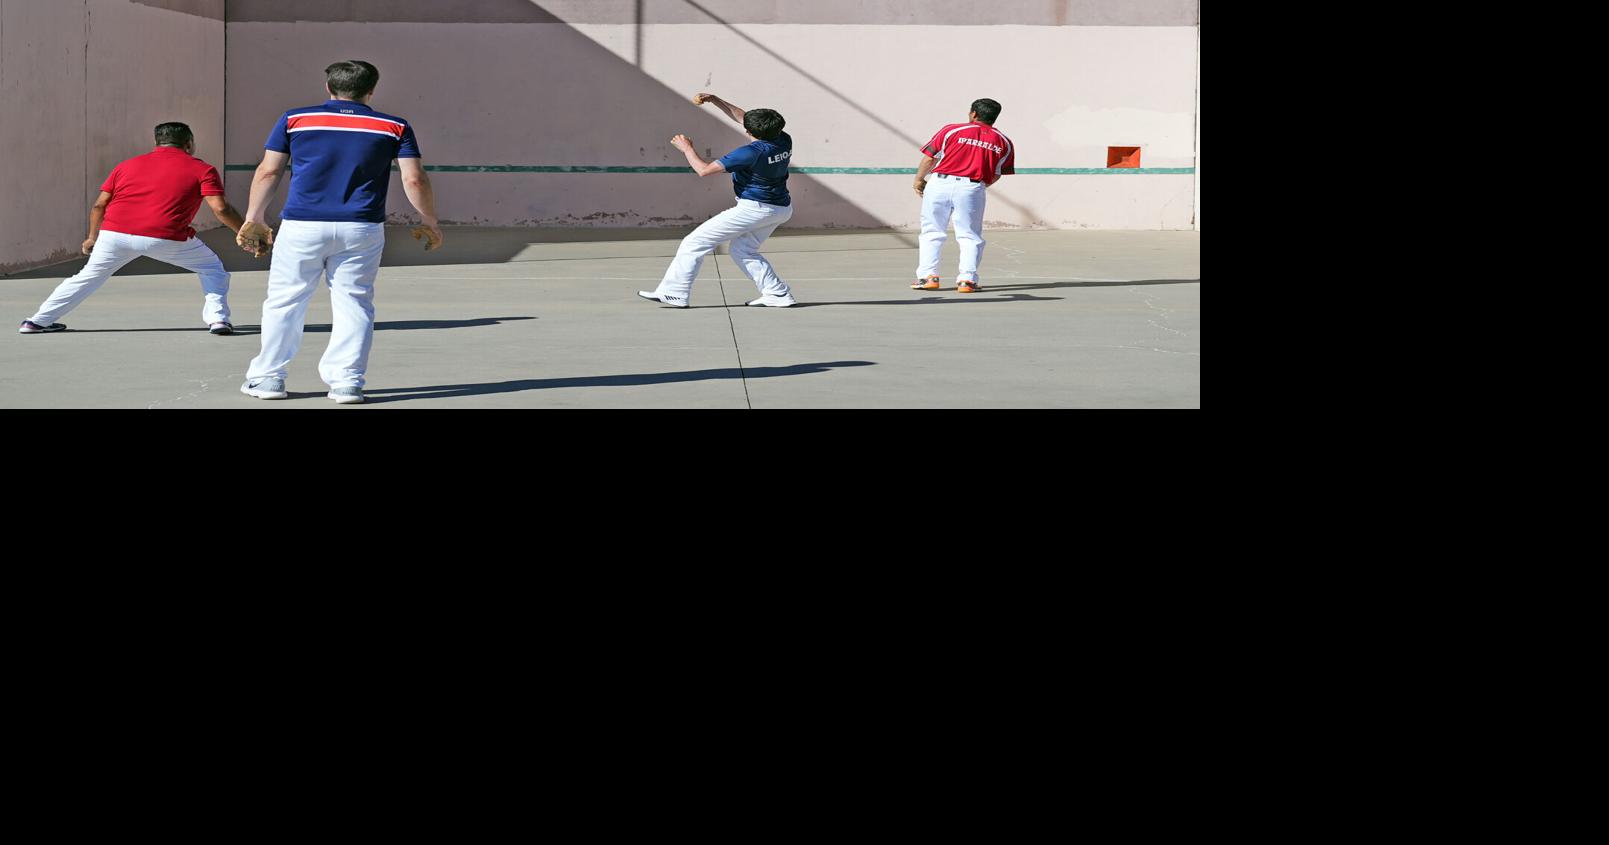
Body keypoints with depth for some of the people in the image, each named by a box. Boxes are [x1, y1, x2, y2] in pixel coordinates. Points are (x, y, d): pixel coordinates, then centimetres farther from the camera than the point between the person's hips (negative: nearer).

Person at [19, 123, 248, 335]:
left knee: (88, 277, 21)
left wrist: (92, 237, 32)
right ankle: (217, 318, 3)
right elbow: (220, 208, -3)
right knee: (212, 269, 18)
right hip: (165, 238, -3)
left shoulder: (127, 166, 20)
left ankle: (38, 321, 25)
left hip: (115, 233, 3)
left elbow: (99, 206, 20)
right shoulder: (201, 170, 9)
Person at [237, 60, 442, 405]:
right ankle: (347, 382, 2)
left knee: (284, 303, 9)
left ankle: (268, 378, 15)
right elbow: (414, 180, 3)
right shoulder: (394, 127, 6)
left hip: (302, 225, 0)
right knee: (354, 304, 7)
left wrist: (254, 220, 14)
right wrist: (430, 222, 15)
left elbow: (268, 172, 6)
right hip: (361, 230, 0)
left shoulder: (293, 120, 7)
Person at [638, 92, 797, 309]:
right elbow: (741, 116, 16)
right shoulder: (784, 141, 0)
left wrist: (687, 148, -1)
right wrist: (714, 100, 15)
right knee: (743, 250, 26)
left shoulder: (753, 152, -22)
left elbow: (704, 170, -18)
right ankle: (778, 294, 15)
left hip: (754, 208, -8)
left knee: (695, 243, -2)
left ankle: (675, 293, -4)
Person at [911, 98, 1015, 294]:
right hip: (973, 189, 0)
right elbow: (996, 175, 8)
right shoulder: (1004, 143, 9)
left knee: (932, 232, 12)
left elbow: (929, 157, 5)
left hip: (940, 184, 0)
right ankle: (967, 279, -1)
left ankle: (928, 276, 7)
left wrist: (919, 180, 19)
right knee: (970, 236, 10)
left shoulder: (952, 130, 4)